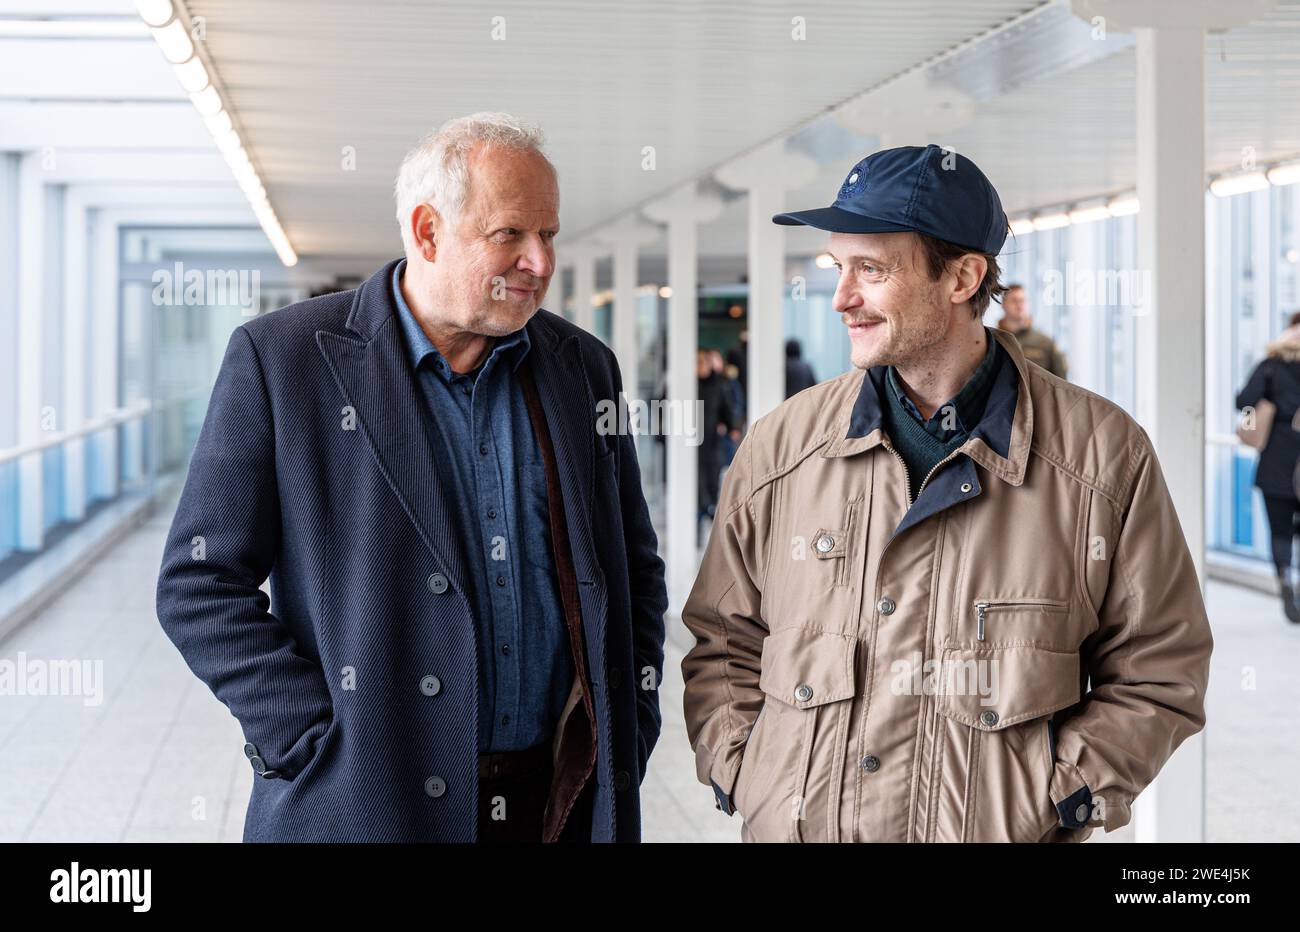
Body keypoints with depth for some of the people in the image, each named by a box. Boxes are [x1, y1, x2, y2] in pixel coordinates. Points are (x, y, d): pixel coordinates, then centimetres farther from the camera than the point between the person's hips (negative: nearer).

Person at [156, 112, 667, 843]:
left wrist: (629, 734, 5)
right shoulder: (282, 360, -5)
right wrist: (318, 746, -13)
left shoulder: (583, 367, 8)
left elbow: (635, 570, 16)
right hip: (363, 807, -3)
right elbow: (200, 587, -6)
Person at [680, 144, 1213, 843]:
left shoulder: (1106, 456, -5)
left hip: (1003, 831, -2)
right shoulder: (778, 446, 1)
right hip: (789, 826, 2)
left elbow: (1159, 673, -2)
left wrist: (1049, 800, -12)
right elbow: (722, 645, 9)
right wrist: (738, 774, -5)